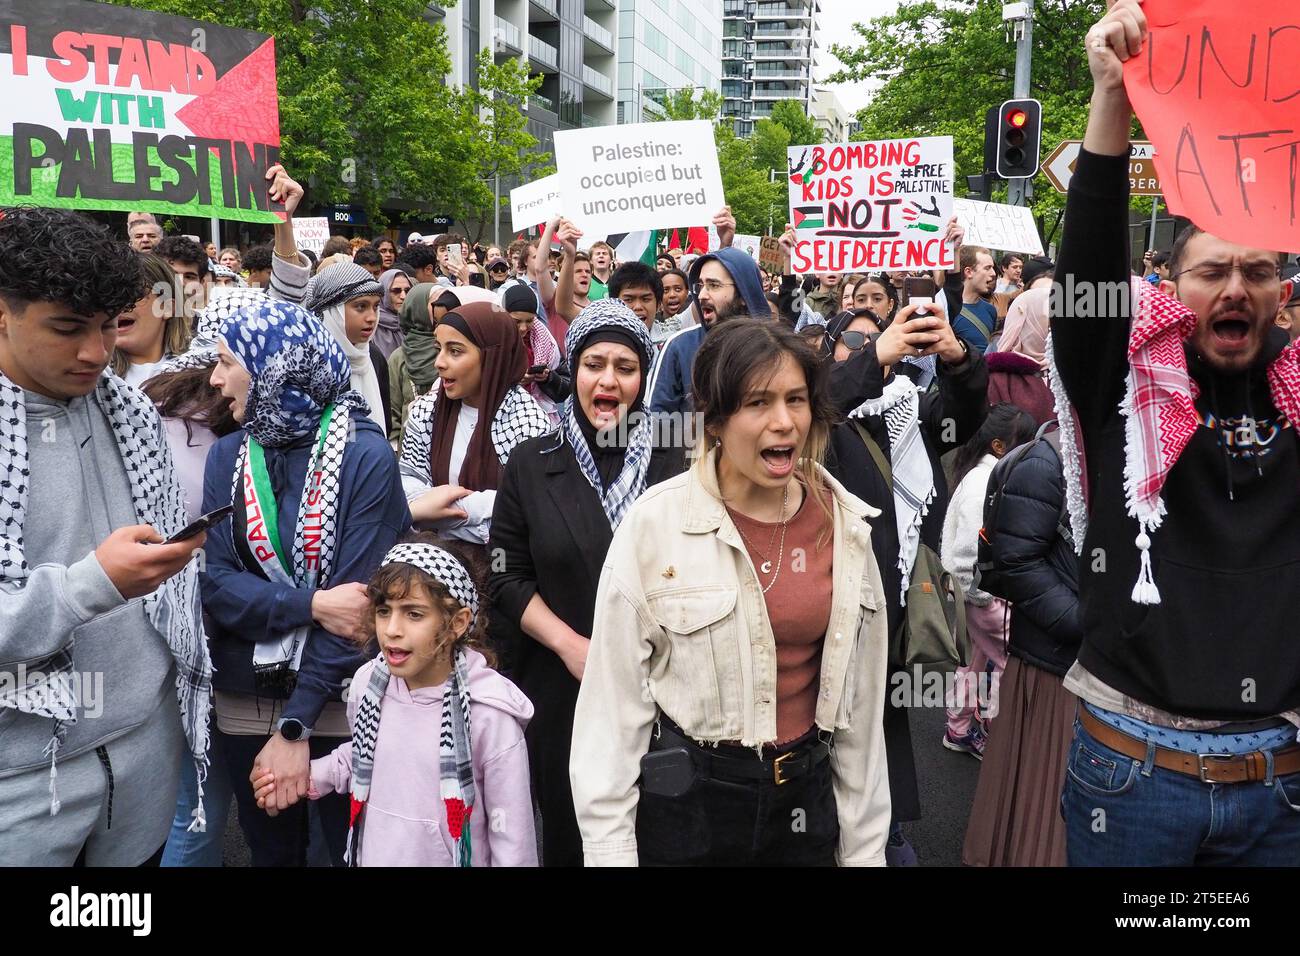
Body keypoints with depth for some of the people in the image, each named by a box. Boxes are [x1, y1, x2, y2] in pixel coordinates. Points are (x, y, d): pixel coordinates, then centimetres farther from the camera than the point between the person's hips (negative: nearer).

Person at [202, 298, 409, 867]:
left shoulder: (365, 455, -13)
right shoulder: (226, 456, 1)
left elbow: (356, 594, -17)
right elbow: (217, 585, -6)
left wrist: (295, 724, -20)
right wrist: (311, 604, -22)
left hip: (340, 701, -4)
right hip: (244, 701, 4)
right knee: (270, 853, 20)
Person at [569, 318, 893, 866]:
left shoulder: (846, 523, -3)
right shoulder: (654, 523, -14)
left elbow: (860, 699, 3)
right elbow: (614, 699, -11)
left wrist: (864, 848, 7)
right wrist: (610, 850, -11)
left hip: (806, 797, 4)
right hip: (683, 800, -3)